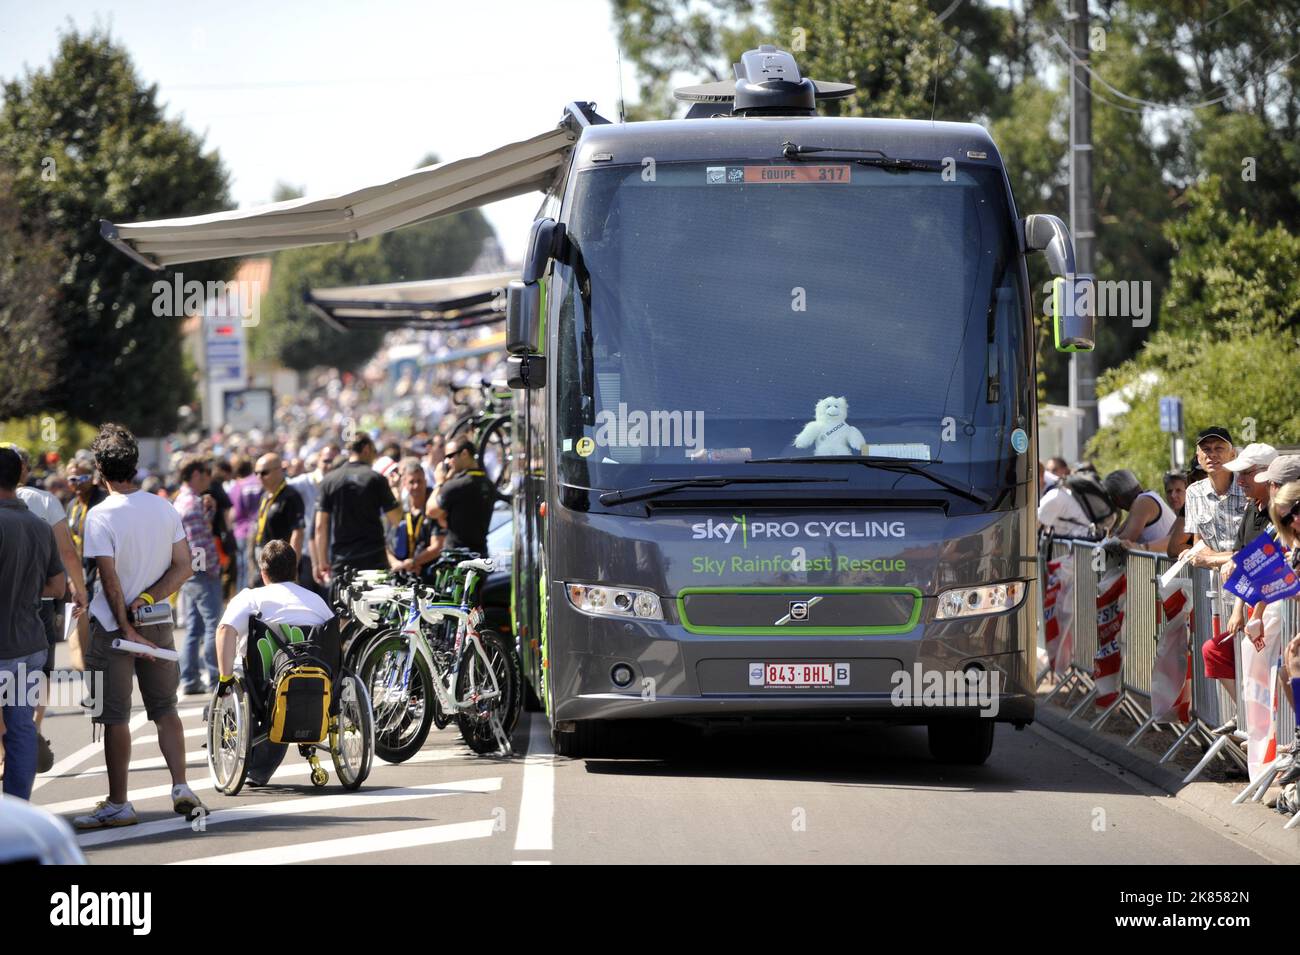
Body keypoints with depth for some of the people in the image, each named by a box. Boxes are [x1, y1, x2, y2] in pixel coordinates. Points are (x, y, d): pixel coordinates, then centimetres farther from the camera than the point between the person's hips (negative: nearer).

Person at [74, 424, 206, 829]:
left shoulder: (100, 517, -14)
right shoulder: (165, 509, 3)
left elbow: (110, 579, -17)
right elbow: (184, 567, 0)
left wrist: (126, 629, -14)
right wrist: (148, 598, -8)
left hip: (112, 626, -5)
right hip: (158, 623, 5)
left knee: (115, 718, 1)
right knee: (165, 709, 13)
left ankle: (118, 804, 6)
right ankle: (181, 787, 2)